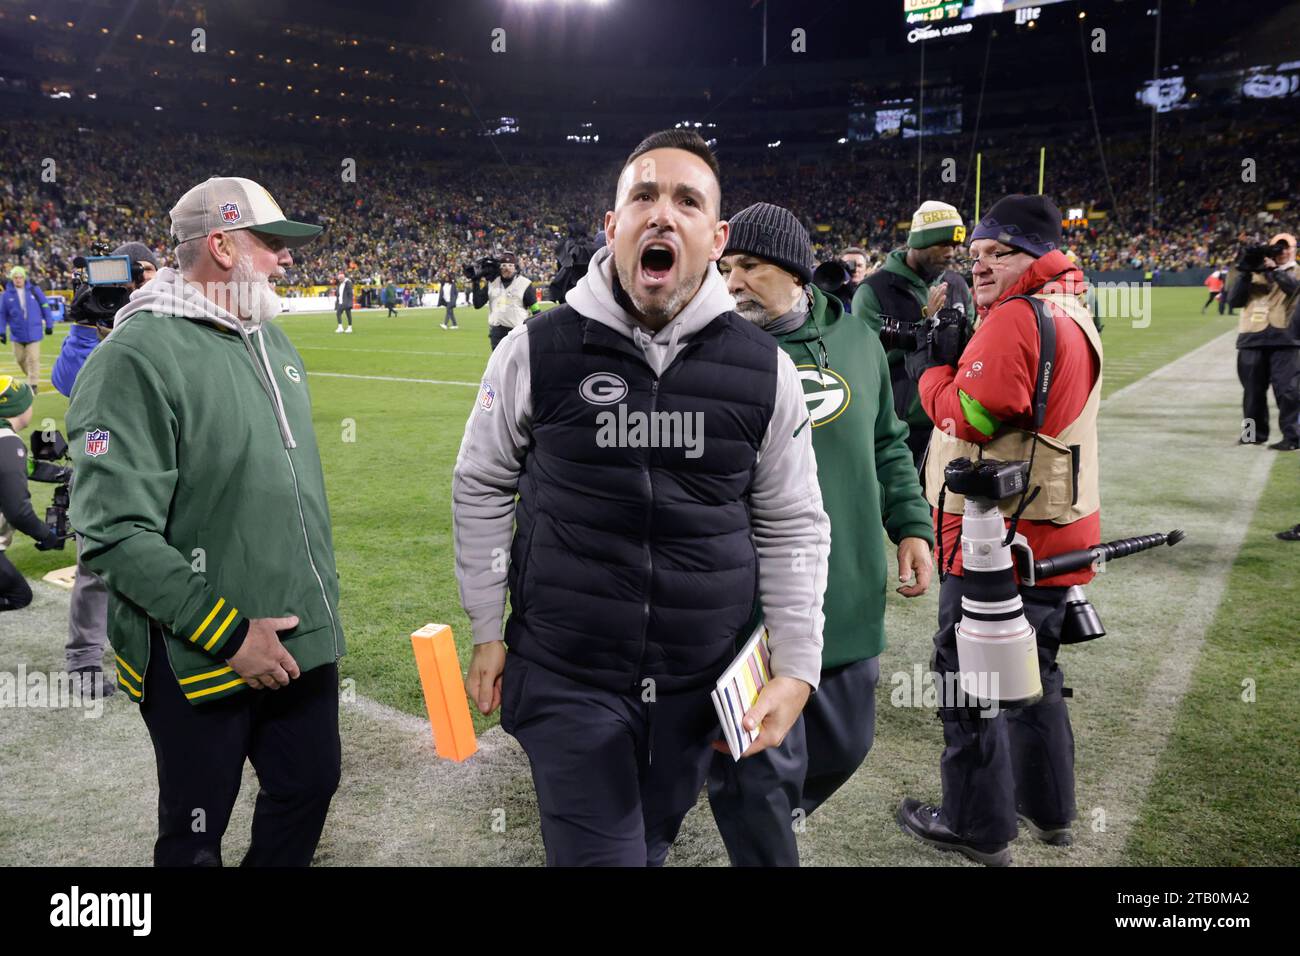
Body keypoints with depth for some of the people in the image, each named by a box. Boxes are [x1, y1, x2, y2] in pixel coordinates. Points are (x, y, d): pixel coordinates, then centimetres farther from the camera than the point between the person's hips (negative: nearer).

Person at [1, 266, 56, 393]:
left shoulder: (34, 290, -2)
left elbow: (45, 306, 6)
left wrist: (49, 324, 8)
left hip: (34, 331, -2)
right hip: (17, 333, 2)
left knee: (33, 359, -7)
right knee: (20, 358, 10)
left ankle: (33, 384, -2)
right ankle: (32, 376, 32)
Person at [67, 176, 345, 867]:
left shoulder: (272, 339, 8)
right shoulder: (137, 357, -17)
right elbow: (114, 534, -22)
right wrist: (228, 633, -21)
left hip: (306, 639, 7)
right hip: (200, 664, -7)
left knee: (309, 786, 20)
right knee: (196, 837, 12)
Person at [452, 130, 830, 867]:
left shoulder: (764, 369, -4)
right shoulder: (538, 351, -8)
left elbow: (794, 526, 2)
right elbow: (482, 488, 4)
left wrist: (797, 668, -1)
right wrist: (488, 630, 5)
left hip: (702, 687, 2)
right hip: (566, 678, -2)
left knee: (649, 847, 21)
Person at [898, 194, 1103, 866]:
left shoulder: (1015, 318, -17)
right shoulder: (1072, 314, 15)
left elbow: (970, 415, -21)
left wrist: (933, 370, -3)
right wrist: (955, 360, 2)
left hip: (998, 537, -10)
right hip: (1058, 530, 10)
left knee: (968, 676, 3)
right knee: (1034, 669, 22)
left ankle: (978, 828, 14)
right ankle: (1048, 809, 35)